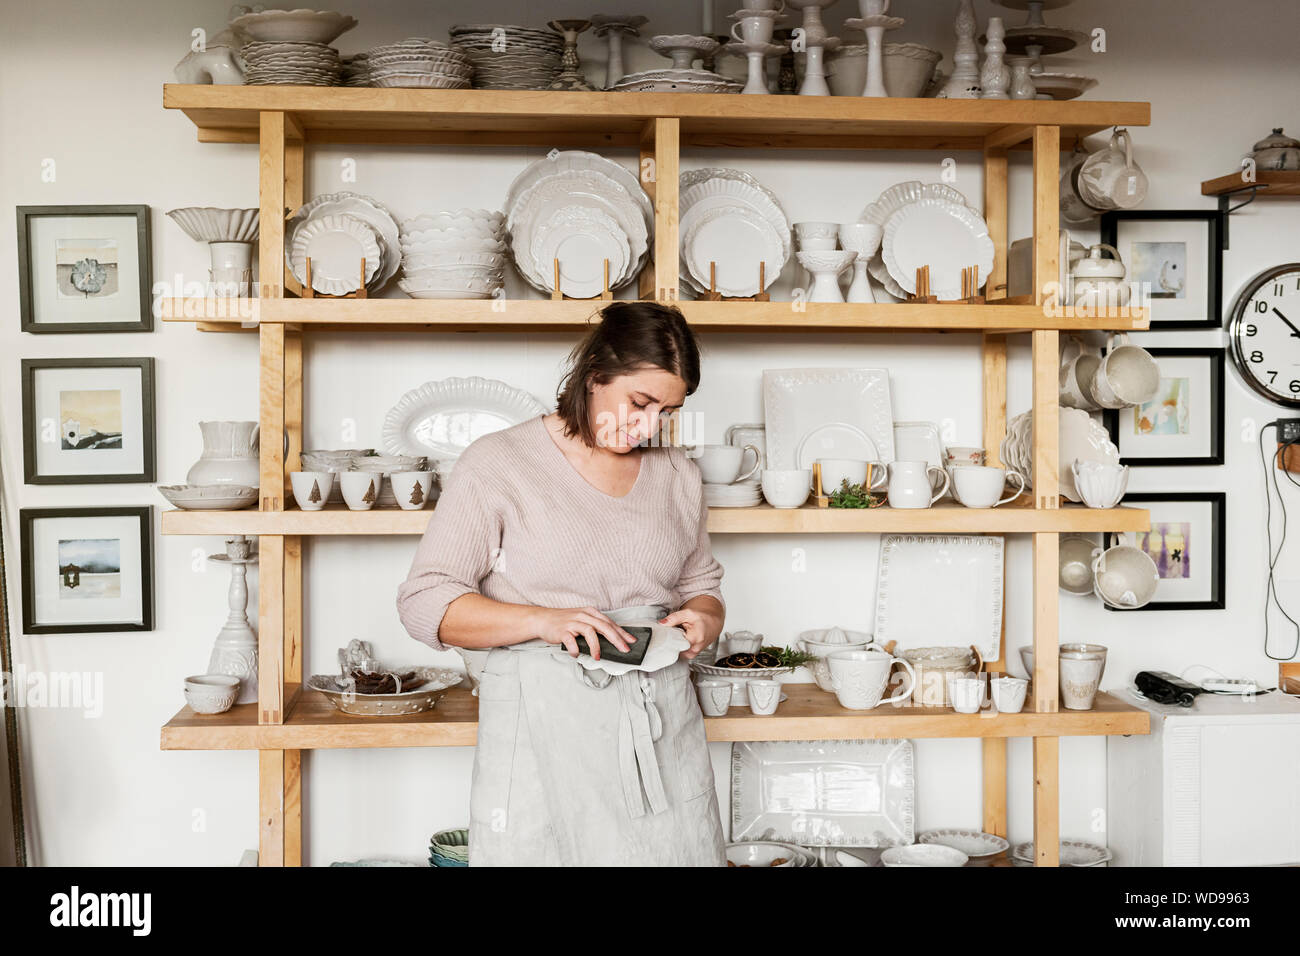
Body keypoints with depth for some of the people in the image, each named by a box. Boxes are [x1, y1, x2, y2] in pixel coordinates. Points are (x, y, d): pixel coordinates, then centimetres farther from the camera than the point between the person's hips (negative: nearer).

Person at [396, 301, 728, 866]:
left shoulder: (678, 474, 13)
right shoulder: (497, 464, -3)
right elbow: (425, 602, -7)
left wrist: (703, 619, 0)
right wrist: (543, 620, -21)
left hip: (660, 722, 4)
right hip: (543, 724, -4)